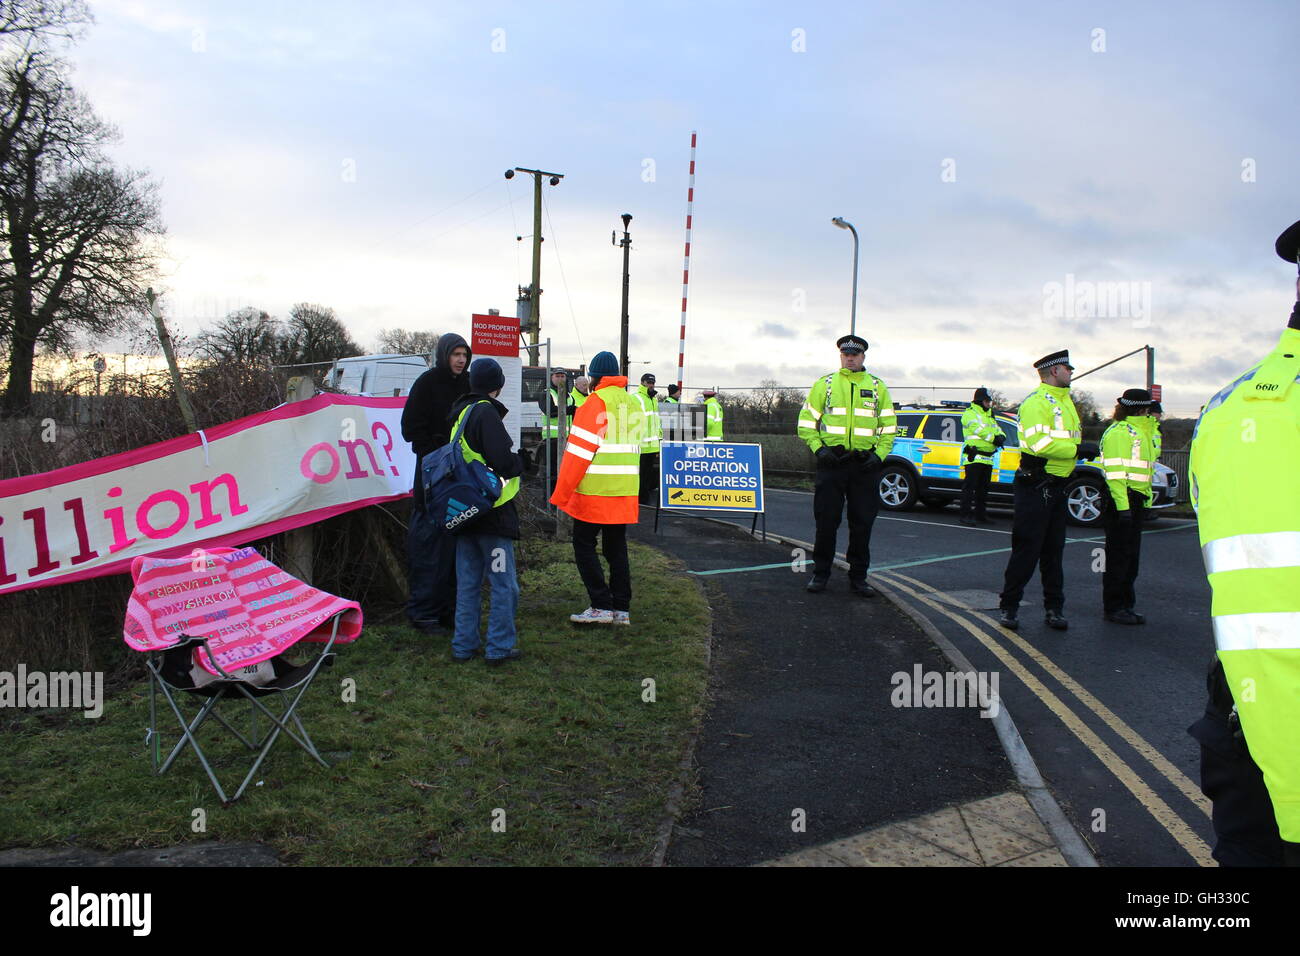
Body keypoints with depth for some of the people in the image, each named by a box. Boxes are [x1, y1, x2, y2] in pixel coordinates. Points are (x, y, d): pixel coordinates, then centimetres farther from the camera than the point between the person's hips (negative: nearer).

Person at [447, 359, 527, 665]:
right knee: (504, 584, 2)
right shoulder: (486, 413, -15)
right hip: (492, 512, -8)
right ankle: (499, 648, 6)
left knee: (468, 582, 15)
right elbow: (503, 463, -23)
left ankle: (464, 645, 21)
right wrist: (522, 460, -2)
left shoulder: (461, 413, 11)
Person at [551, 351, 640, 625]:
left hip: (595, 492, -7)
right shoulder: (633, 403, 13)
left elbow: (579, 449, -13)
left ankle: (602, 606, -1)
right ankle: (622, 609, 14)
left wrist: (561, 494, -9)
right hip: (625, 491, 7)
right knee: (617, 548, 12)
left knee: (584, 546, 3)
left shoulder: (596, 402, -10)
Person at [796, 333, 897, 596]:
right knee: (826, 521, 2)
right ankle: (820, 574, 13)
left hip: (865, 465, 1)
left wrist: (879, 455, -1)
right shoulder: (824, 384, 7)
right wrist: (818, 448, -6)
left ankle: (858, 577, 15)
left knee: (862, 523, 5)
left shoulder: (877, 387, 11)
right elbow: (806, 420, 7)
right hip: (831, 461, -1)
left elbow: (889, 426, 12)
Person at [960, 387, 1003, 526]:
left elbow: (996, 428, 15)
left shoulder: (989, 415, 23)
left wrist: (1001, 436, -8)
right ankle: (965, 515, -9)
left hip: (987, 458, 9)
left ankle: (981, 514, 22)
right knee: (969, 487, -10)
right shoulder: (970, 414, -5)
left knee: (983, 488, 14)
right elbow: (979, 430, -17)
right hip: (975, 457, -9)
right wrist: (994, 438, -21)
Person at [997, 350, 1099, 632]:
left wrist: (1083, 450, 4)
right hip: (1035, 487, -9)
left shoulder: (1065, 401, 18)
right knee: (1026, 549, -5)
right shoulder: (1036, 402, -13)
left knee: (1054, 550, 12)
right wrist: (1078, 449, -20)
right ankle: (1009, 607, 4)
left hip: (1058, 486, 9)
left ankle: (1054, 608, 19)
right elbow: (1040, 443, -26)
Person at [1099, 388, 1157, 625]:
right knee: (1118, 556, -5)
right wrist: (1122, 505, -24)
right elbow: (1115, 470, -20)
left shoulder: (1141, 430, 21)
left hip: (1136, 499, 10)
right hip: (1122, 499, -10)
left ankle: (1126, 605, 21)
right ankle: (1113, 608, 1)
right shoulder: (1119, 432, -12)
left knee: (1131, 556, 13)